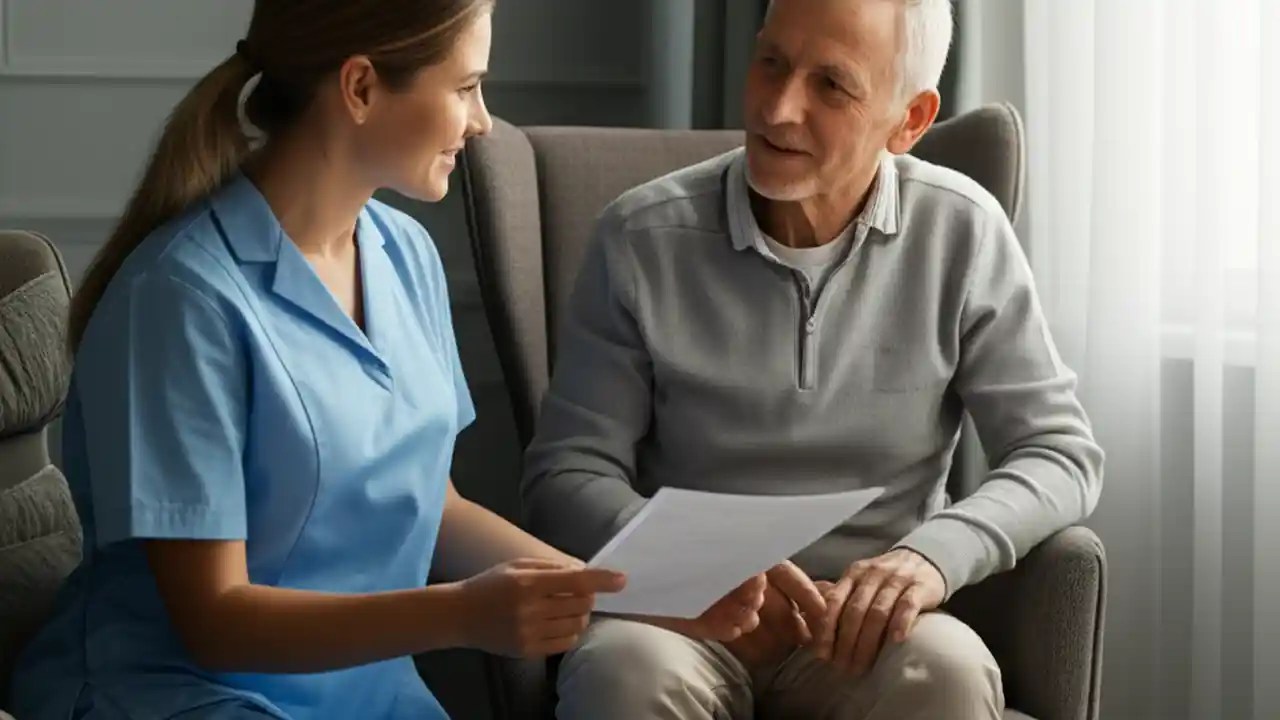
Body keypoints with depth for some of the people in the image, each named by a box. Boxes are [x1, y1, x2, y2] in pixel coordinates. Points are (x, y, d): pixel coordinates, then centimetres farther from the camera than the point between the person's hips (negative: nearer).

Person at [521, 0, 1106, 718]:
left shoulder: (962, 234, 0)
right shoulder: (643, 238, -2)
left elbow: (1061, 452, 0)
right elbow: (568, 475, 0)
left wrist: (935, 554, -20)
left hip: (865, 625, 1)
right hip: (682, 617, 0)